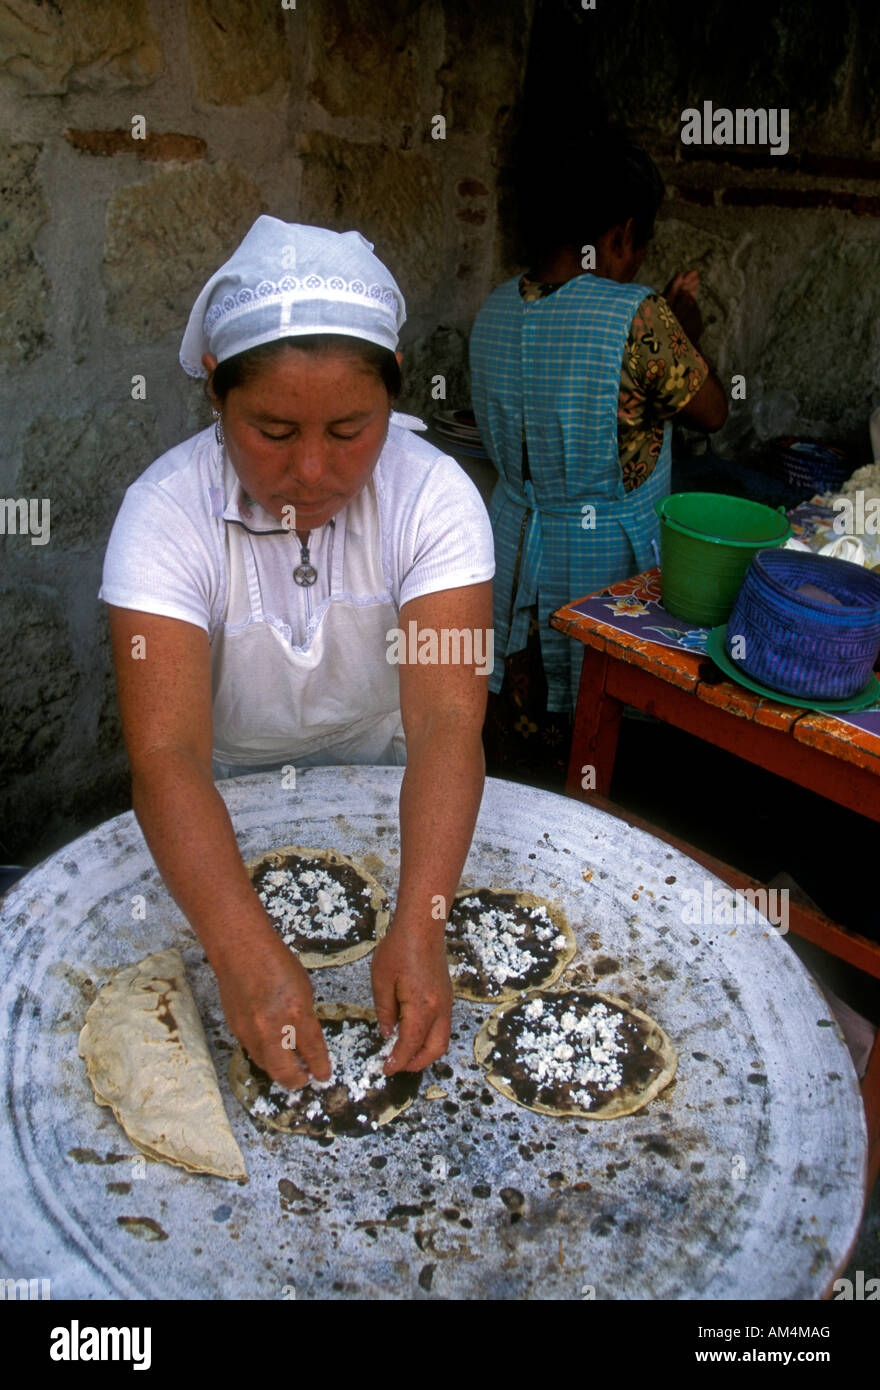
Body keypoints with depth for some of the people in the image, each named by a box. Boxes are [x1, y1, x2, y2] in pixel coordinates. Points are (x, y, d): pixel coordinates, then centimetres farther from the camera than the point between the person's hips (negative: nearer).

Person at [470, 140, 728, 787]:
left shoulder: (498, 308, 0)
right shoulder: (639, 316, -20)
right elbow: (713, 411, -8)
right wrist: (686, 331, 7)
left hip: (516, 546, 6)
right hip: (607, 557, -6)